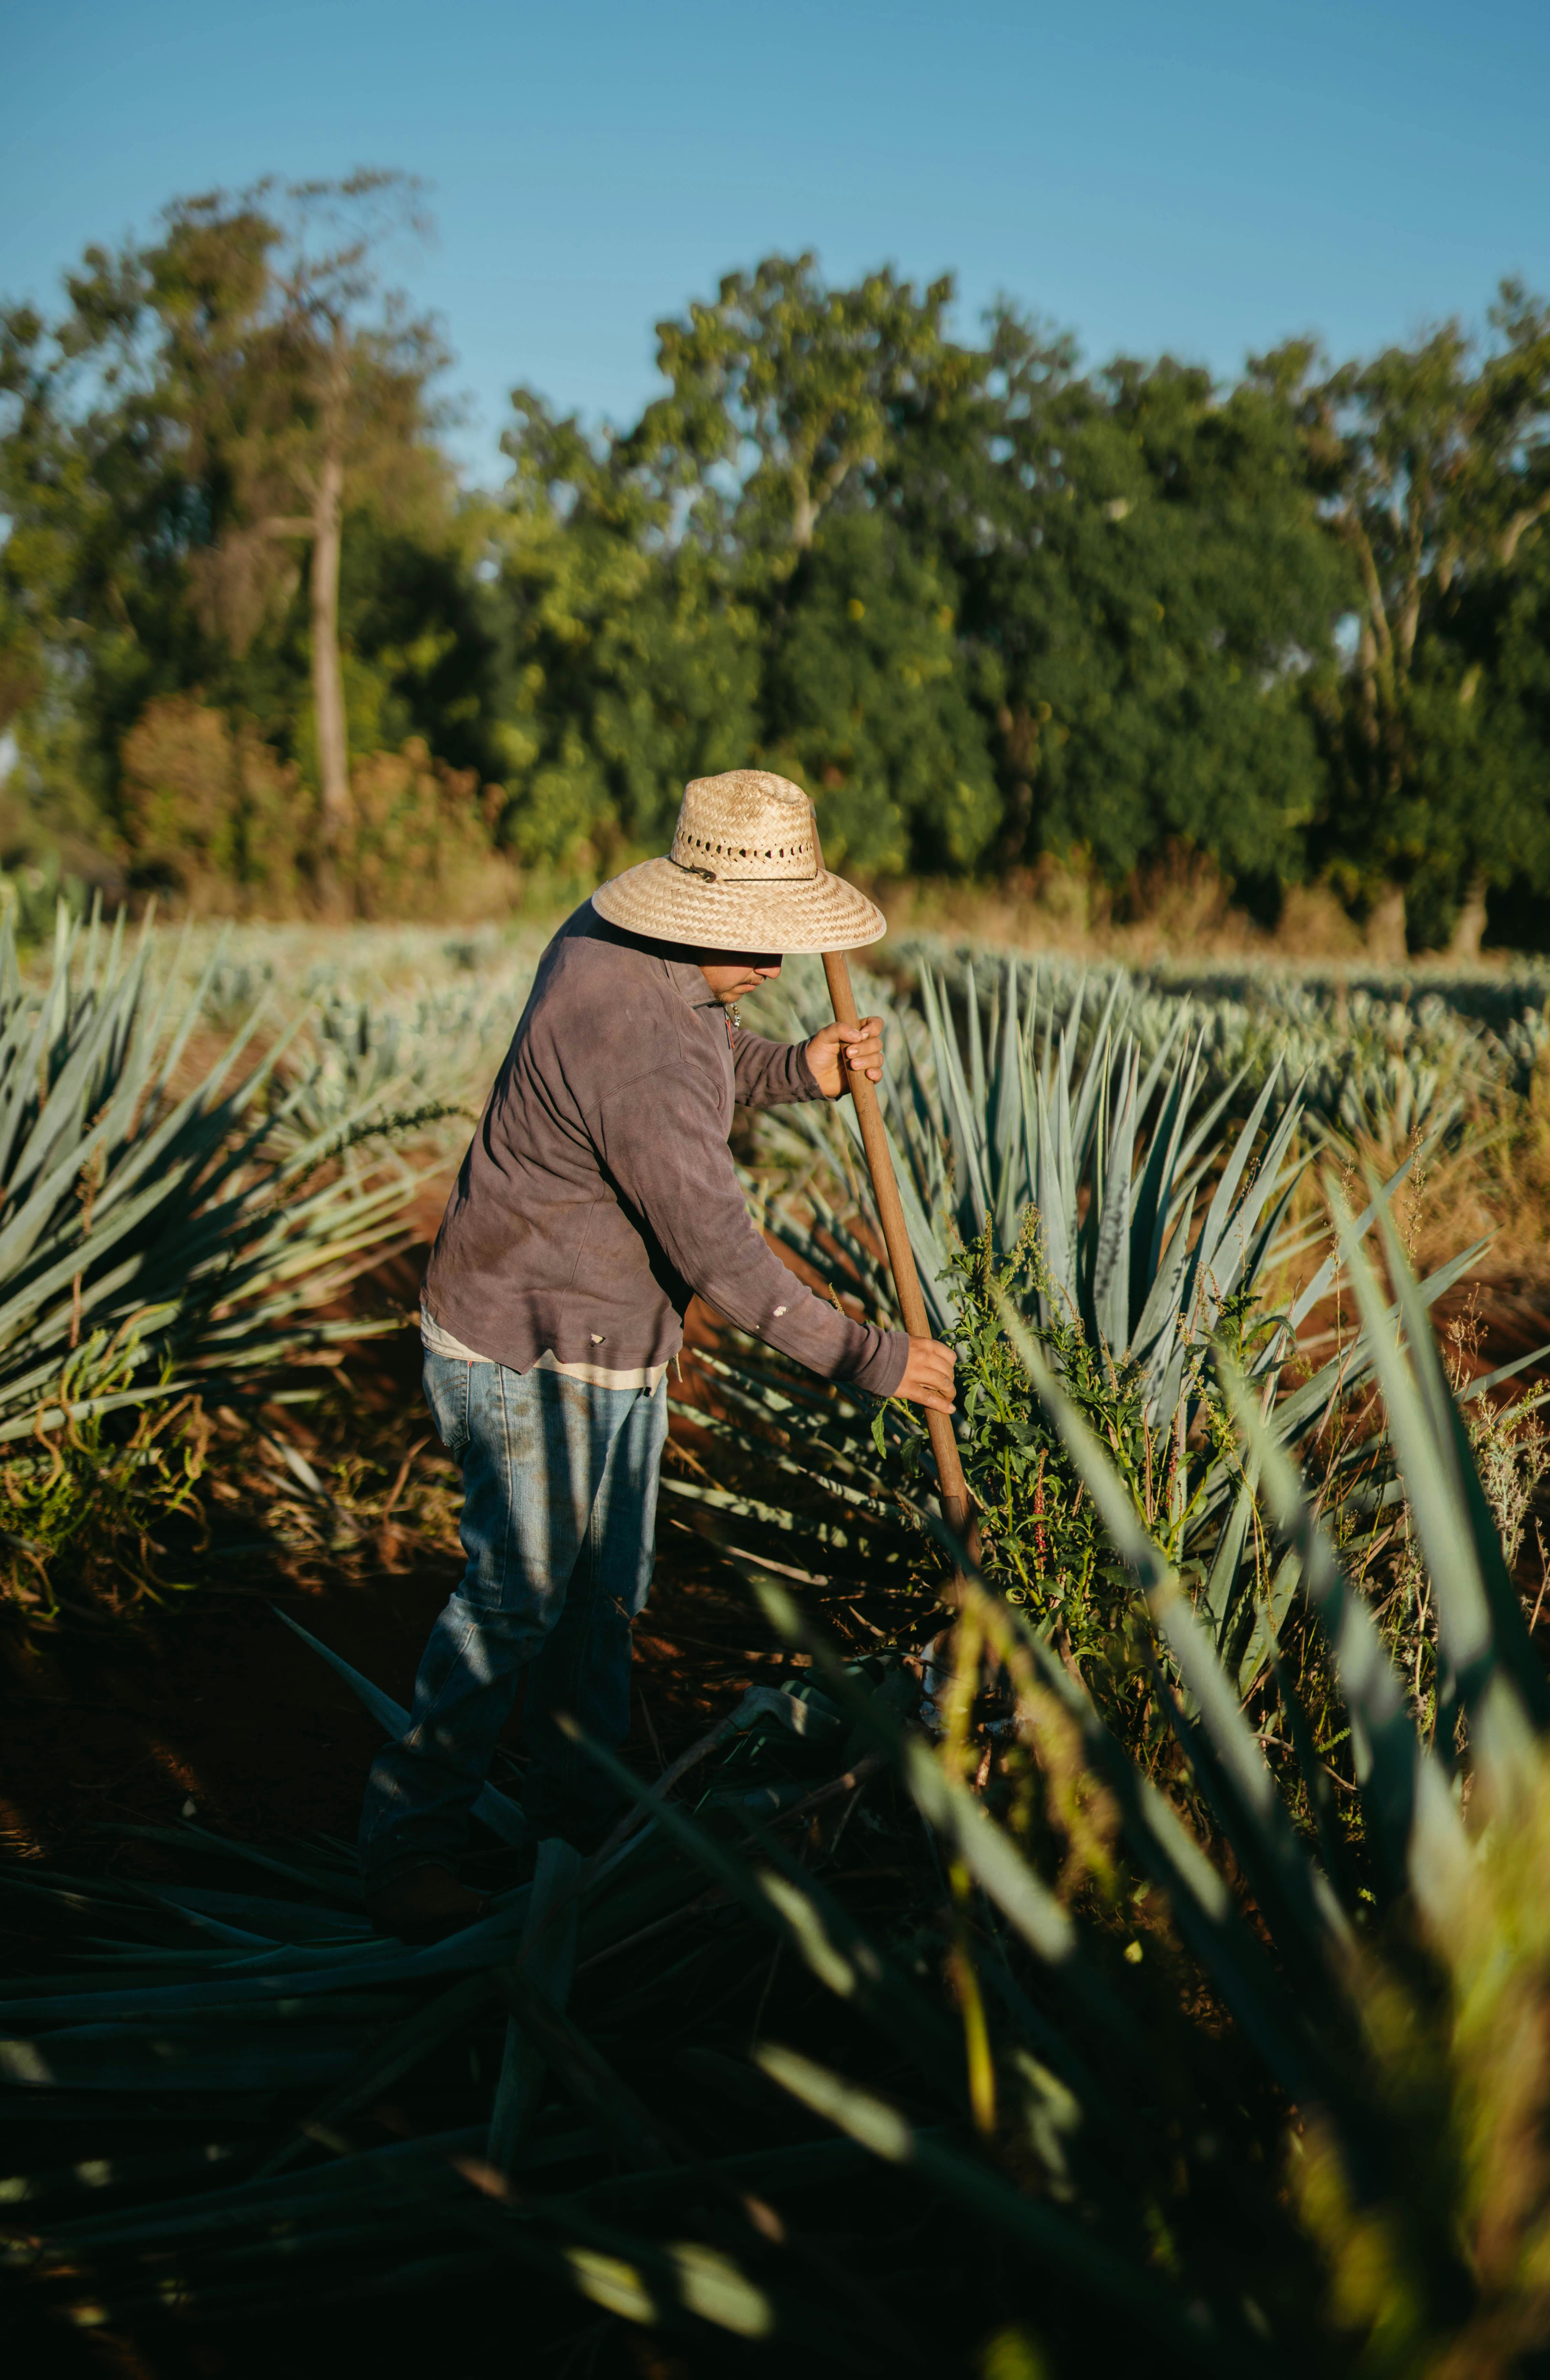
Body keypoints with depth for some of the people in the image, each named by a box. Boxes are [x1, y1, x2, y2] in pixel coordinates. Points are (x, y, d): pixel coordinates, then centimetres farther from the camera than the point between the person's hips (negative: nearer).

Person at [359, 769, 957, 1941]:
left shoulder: (625, 936, -1)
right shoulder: (632, 1035, -31)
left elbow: (712, 1068, 19)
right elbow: (716, 1249, -28)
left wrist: (797, 1067, -2)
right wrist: (866, 1357, -20)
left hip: (615, 1340, 10)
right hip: (531, 1357, -10)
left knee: (606, 1586, 18)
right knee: (516, 1598, 2)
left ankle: (583, 1811, 34)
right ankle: (410, 1844, 19)